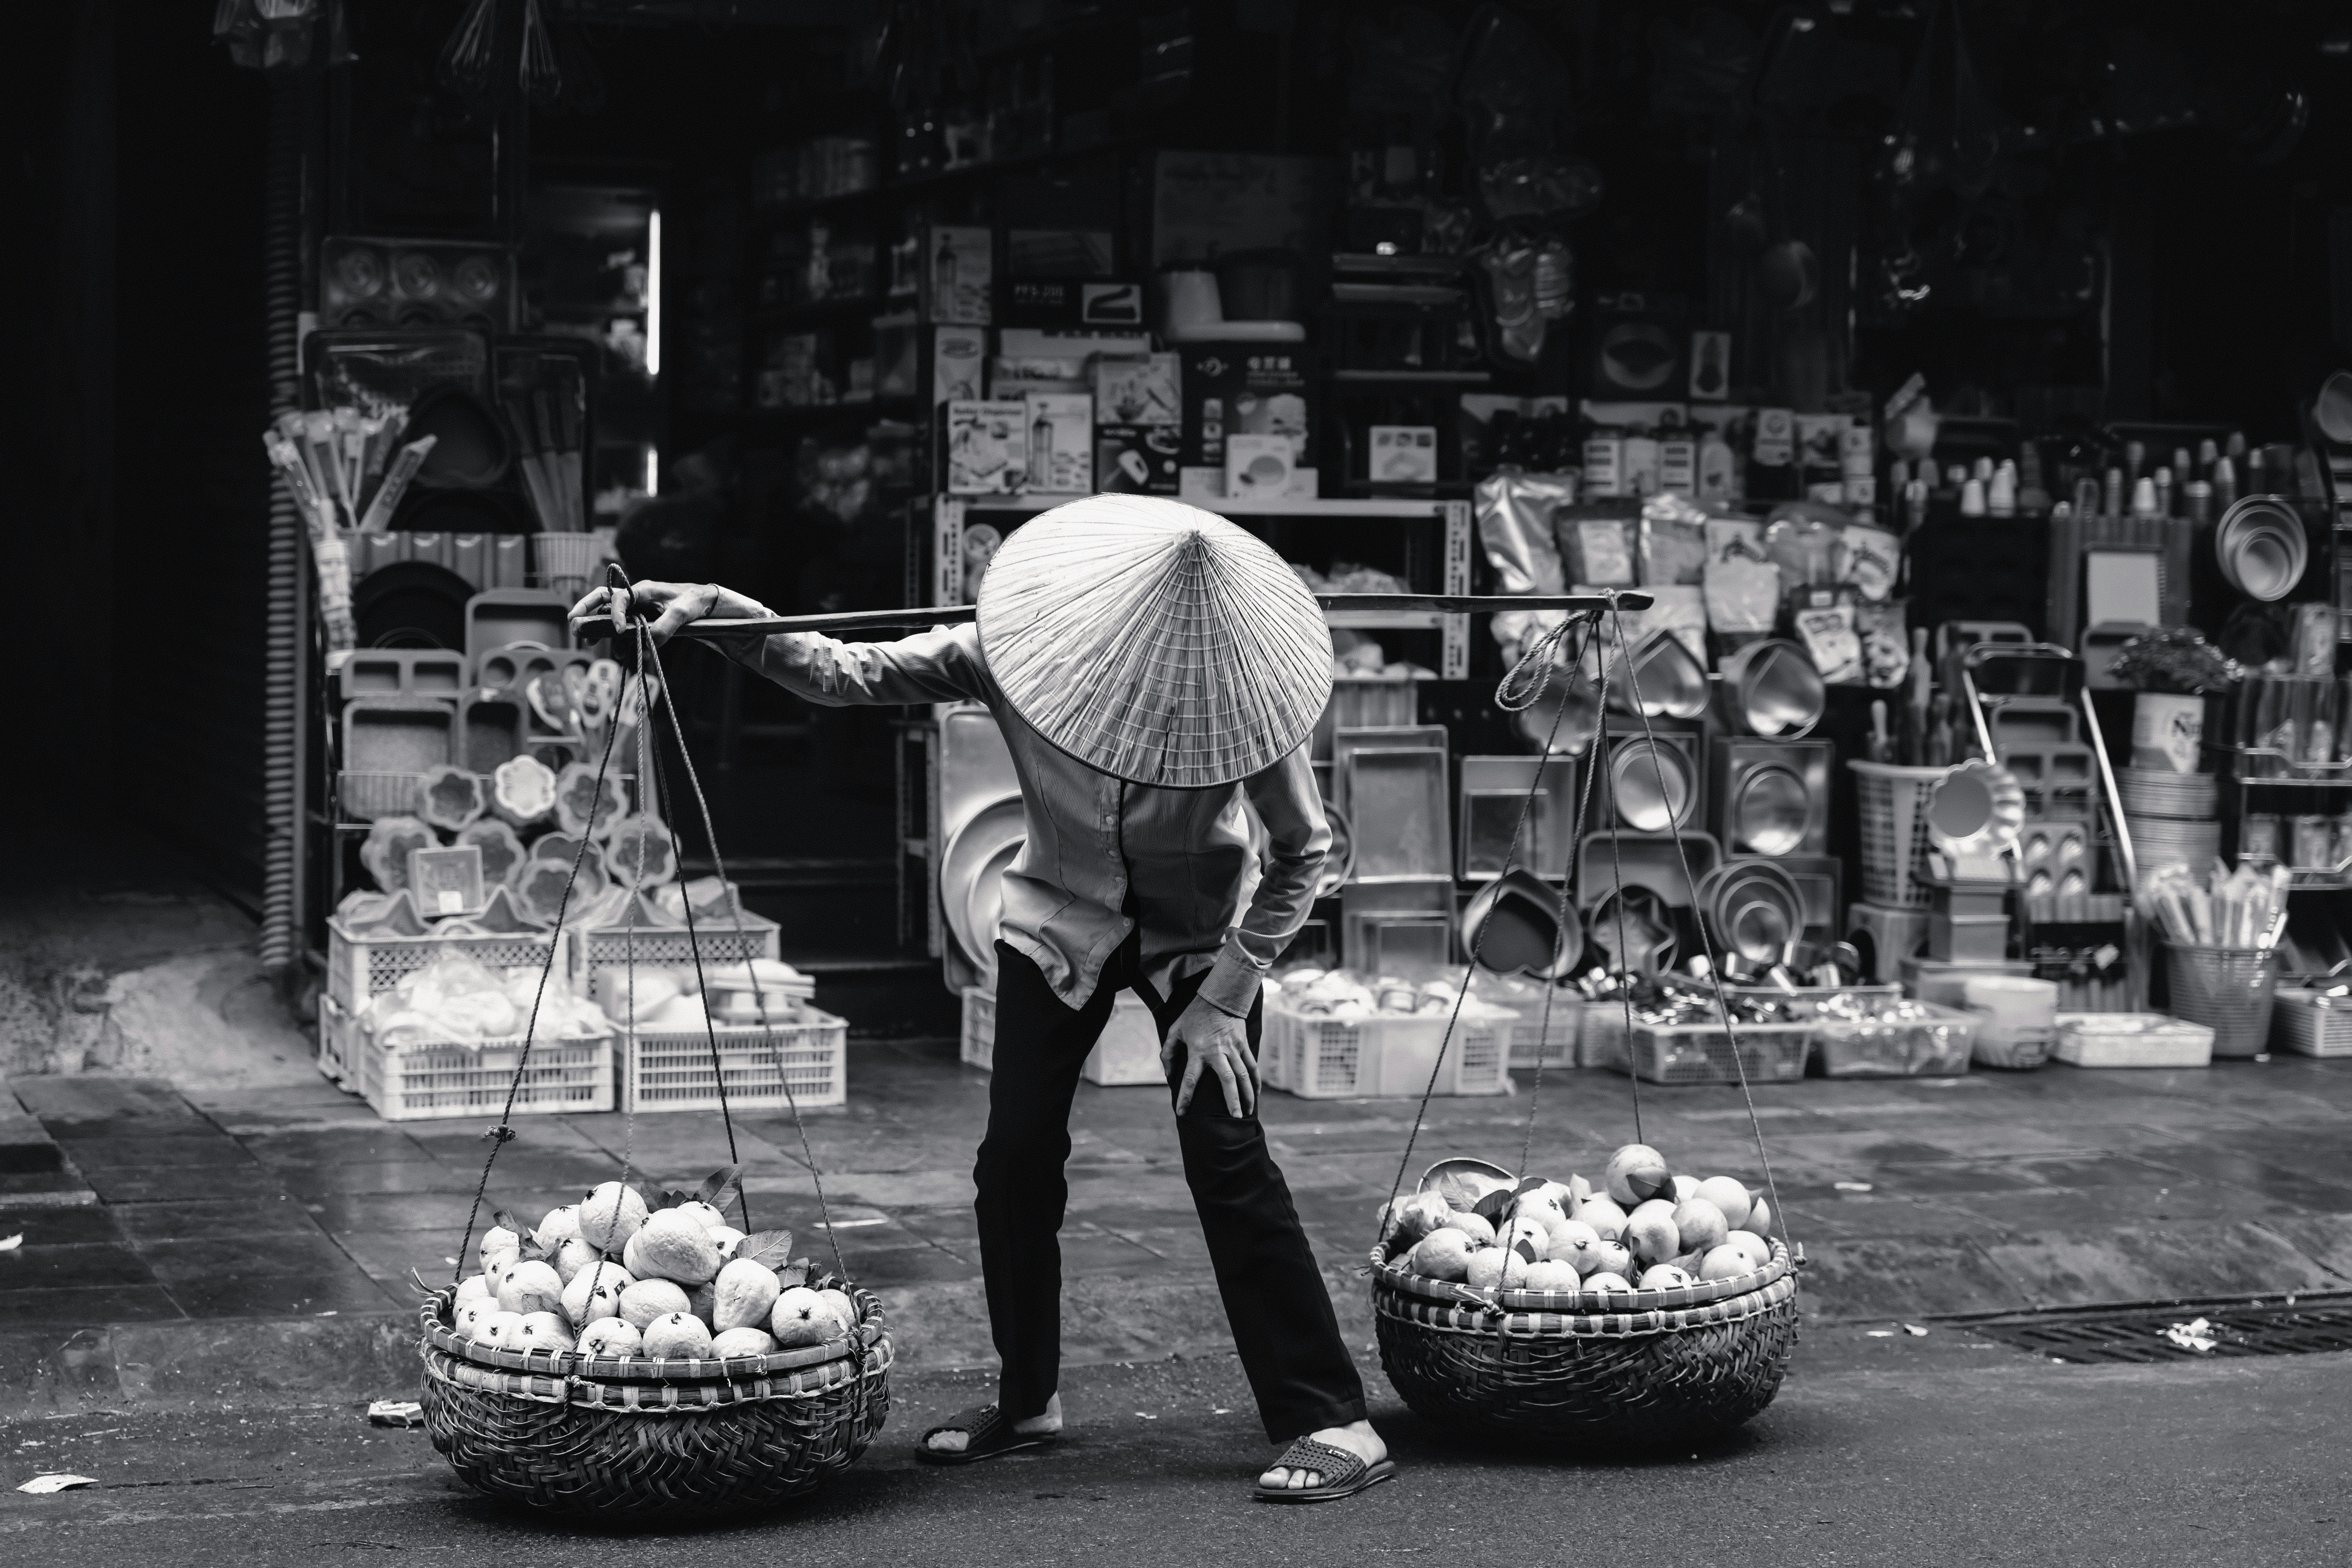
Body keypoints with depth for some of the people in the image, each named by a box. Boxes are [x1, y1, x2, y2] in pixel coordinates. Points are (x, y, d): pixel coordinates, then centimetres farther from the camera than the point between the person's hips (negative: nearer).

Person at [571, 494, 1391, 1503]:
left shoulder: (1236, 693, -28)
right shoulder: (1013, 653, -24)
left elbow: (1301, 850, -16)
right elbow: (846, 673, -22)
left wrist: (1224, 996, -20)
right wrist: (719, 615, -38)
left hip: (1202, 937, -3)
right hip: (1059, 921, 3)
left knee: (1227, 1161, -14)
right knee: (1015, 1160, -1)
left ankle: (1331, 1422, -8)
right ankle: (1026, 1402, 19)